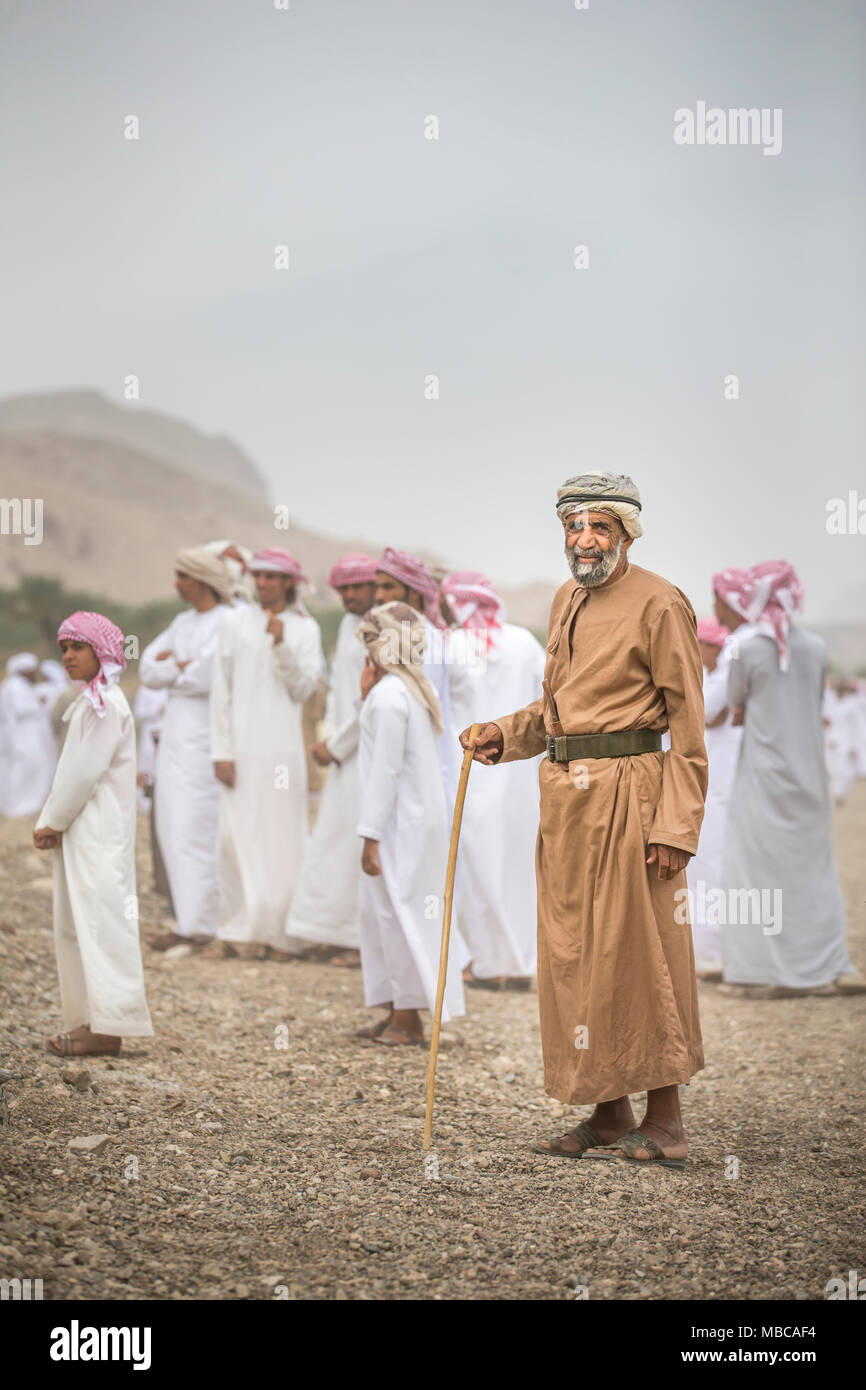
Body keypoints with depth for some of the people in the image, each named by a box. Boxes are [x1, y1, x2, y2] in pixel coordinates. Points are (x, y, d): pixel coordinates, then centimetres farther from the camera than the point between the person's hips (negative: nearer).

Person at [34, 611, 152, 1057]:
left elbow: (87, 771, -18)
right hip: (80, 832, 10)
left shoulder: (105, 703, -13)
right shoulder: (90, 701, 18)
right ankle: (89, 1020, 14)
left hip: (99, 832, -10)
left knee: (99, 919, -10)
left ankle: (107, 1027, -10)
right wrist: (50, 823, 8)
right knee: (75, 925, 11)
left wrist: (53, 822, -11)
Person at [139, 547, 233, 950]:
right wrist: (184, 668, -8)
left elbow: (208, 675, -20)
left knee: (195, 826, -10)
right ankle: (196, 914, 16)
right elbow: (147, 670, 9)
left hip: (206, 734, -9)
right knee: (172, 824, 8)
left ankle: (196, 924, -7)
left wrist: (171, 665, -2)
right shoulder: (183, 622, 17)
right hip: (176, 731, 9)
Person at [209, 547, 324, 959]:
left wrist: (281, 644, -14)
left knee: (280, 838, 0)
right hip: (241, 746, 0)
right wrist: (221, 751, -2)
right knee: (236, 836, -3)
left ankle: (276, 932, 7)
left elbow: (303, 689, -2)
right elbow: (221, 690, 3)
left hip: (283, 747, 0)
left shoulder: (305, 629, 6)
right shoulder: (236, 623, 5)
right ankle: (236, 931, 4)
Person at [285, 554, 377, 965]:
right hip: (347, 753, 9)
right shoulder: (348, 624, 15)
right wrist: (329, 737, 3)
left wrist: (337, 745, -10)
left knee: (362, 843, -6)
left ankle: (367, 940, 0)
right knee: (337, 838, 10)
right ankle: (346, 933, 17)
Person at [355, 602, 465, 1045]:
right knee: (381, 911, 16)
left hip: (401, 821, -10)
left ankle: (408, 1016, 4)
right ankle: (398, 1012, 19)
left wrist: (371, 835, -18)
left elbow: (385, 770, -20)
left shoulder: (388, 696, -18)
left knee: (397, 911, -2)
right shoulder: (419, 689, 11)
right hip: (423, 814, 10)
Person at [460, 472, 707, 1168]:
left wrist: (676, 826, -16)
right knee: (576, 954, 9)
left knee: (637, 954, -4)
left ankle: (666, 1123, 5)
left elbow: (687, 722, -11)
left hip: (628, 795, -8)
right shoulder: (567, 601, 16)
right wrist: (503, 735, 9)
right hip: (565, 796, 8)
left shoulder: (659, 602, -8)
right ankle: (609, 1116, 19)